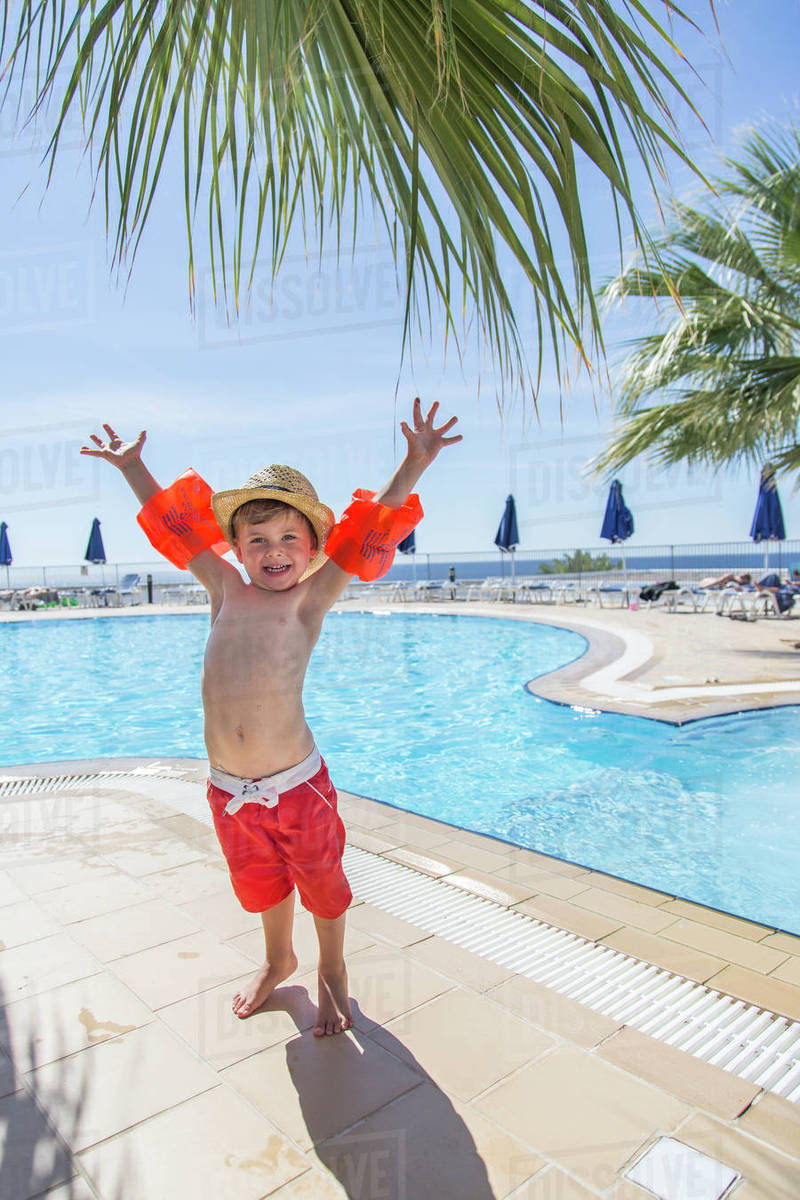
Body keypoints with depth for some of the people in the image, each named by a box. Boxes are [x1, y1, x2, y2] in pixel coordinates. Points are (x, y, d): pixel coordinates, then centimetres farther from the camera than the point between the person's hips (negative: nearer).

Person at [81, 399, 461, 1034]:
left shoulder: (310, 598, -9)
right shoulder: (225, 589, 1)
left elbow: (367, 534, -17)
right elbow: (173, 521, 12)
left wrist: (415, 464, -25)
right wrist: (132, 467, 19)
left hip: (296, 784, -4)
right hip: (228, 788, 4)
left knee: (321, 883, 17)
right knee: (262, 882, 25)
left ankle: (333, 969, 44)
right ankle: (279, 960, 52)